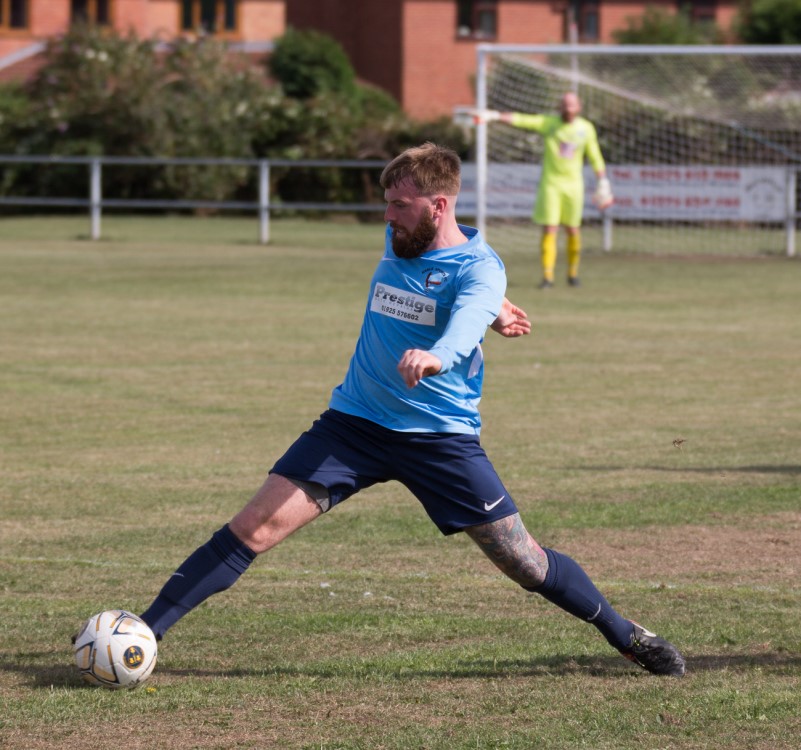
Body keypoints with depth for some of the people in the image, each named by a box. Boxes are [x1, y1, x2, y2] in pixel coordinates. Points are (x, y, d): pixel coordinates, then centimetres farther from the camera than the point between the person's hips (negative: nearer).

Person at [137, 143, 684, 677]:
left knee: (525, 562, 0)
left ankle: (628, 638, 23)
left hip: (443, 434, -4)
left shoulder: (479, 268, -15)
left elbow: (465, 325, -37)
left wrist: (434, 357, -58)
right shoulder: (398, 242, 3)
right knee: (255, 528, -11)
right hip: (354, 424, 4)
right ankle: (145, 633, -9)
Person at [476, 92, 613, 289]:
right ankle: (547, 276, -5)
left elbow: (595, 157, 9)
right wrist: (494, 116, -29)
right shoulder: (548, 123, -4)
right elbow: (520, 119, -16)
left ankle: (573, 273, 22)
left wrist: (603, 183, 6)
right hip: (550, 183, -2)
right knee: (549, 229, -7)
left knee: (573, 230, 6)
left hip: (573, 184, 2)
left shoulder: (586, 128, 2)